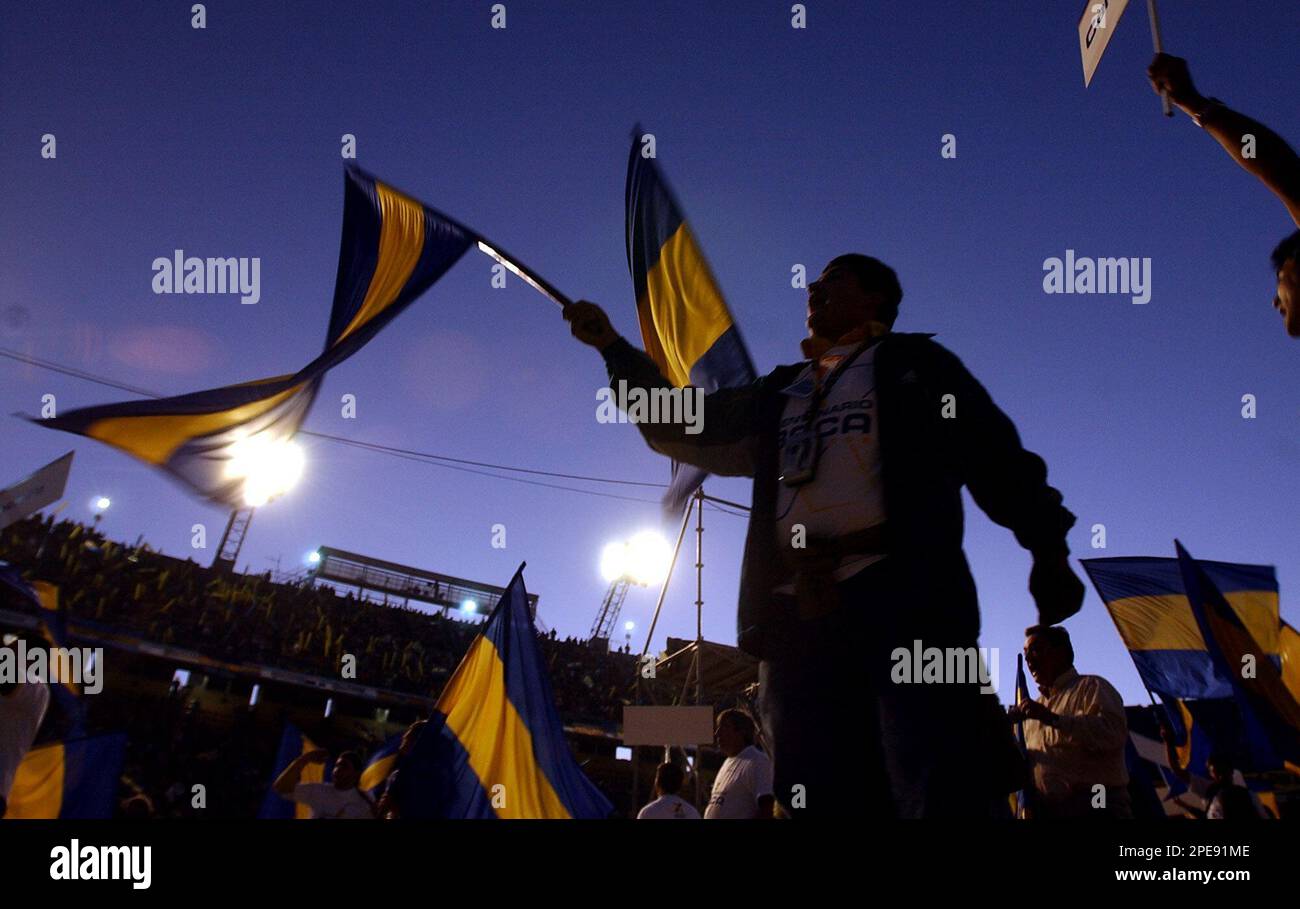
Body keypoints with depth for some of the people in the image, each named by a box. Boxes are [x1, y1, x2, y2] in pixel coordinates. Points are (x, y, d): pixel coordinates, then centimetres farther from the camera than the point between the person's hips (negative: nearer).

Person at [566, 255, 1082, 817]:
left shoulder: (911, 364, 17)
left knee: (937, 795, -13)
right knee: (818, 797, 2)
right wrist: (612, 346, 29)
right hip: (796, 613, 5)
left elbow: (991, 449, 8)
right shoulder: (780, 392, 29)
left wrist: (1046, 546, -5)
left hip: (902, 593, -4)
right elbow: (684, 427, 33)